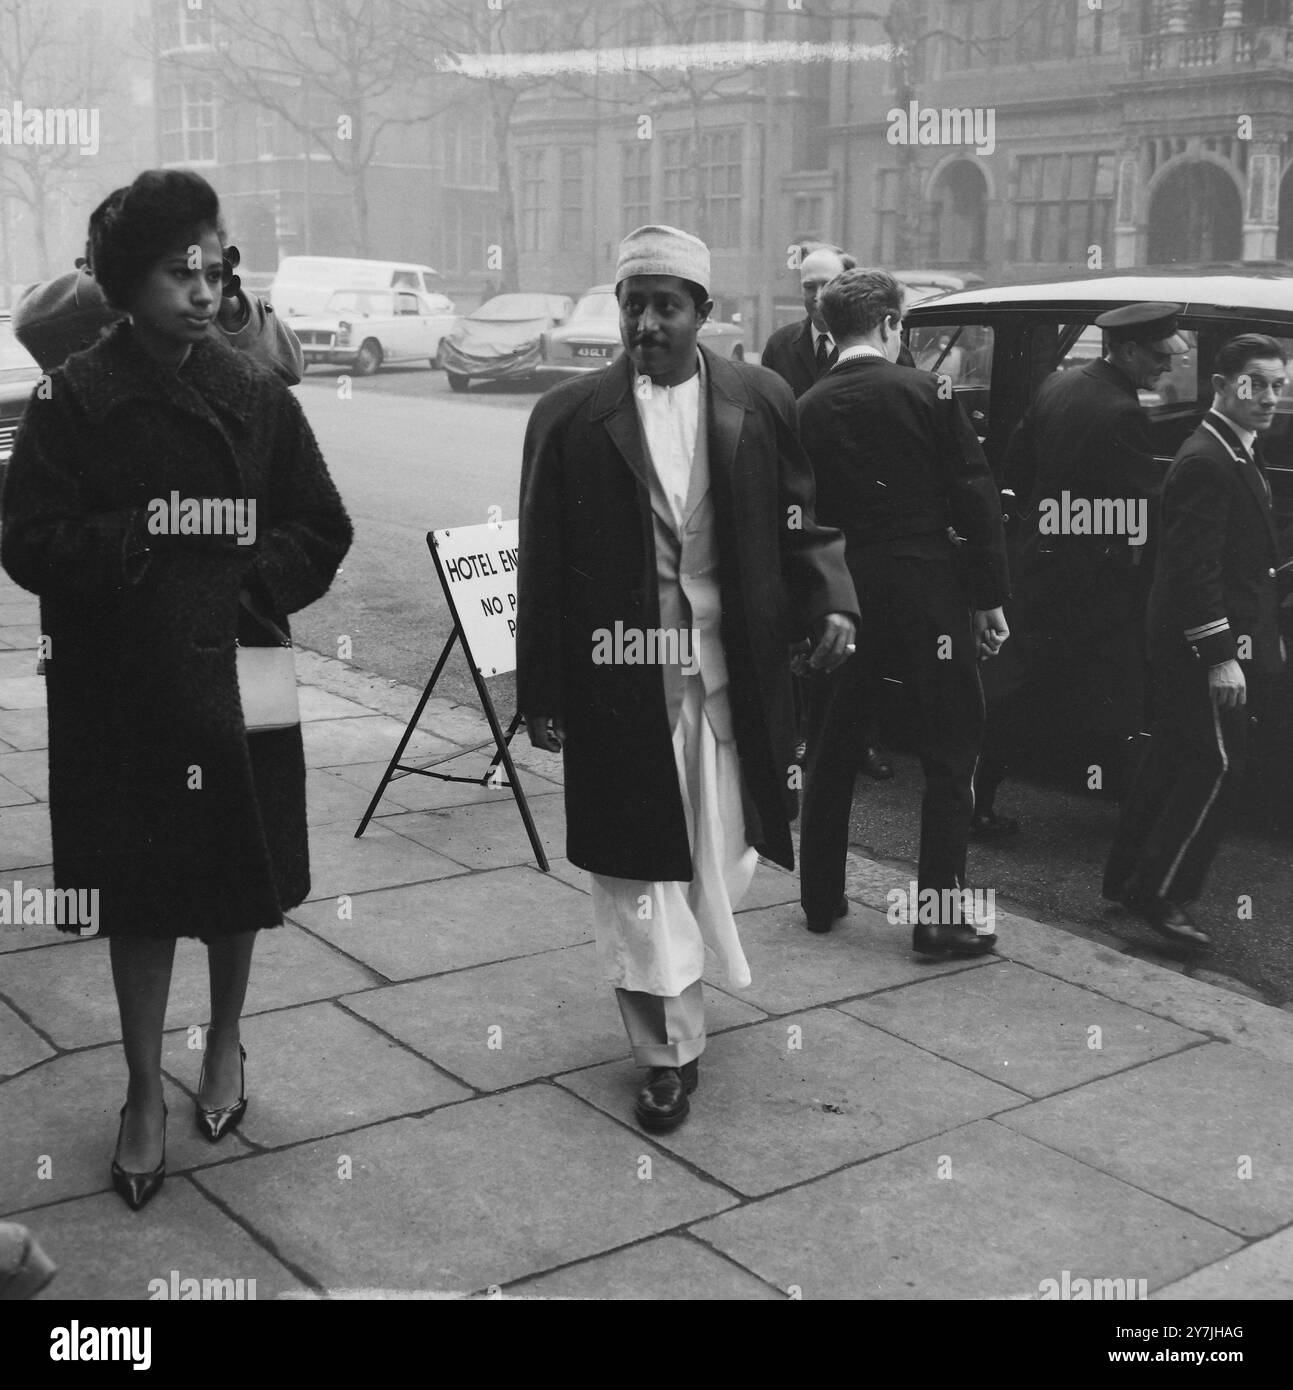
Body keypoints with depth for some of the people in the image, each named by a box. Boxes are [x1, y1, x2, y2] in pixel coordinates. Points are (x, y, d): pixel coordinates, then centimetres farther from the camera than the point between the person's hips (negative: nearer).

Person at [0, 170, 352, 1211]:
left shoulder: (257, 398, 2)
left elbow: (322, 530, 3)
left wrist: (250, 578, -13)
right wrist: (143, 534, -20)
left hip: (238, 679, 2)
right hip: (121, 688, -1)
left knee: (242, 877, 14)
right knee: (140, 891, 7)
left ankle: (226, 1039, 39)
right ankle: (145, 1092, 23)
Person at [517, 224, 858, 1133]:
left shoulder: (761, 403, 3)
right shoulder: (571, 417, -1)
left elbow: (805, 519, 7)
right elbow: (544, 566, 0)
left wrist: (831, 602, -13)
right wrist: (543, 695, -1)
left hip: (733, 676, 2)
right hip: (622, 677, -1)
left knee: (723, 859, 13)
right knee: (641, 870, 4)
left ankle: (671, 996, 42)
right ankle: (671, 1052, 19)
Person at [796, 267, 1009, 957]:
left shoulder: (805, 410, 2)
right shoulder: (926, 393, -7)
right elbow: (975, 499, -8)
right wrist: (991, 597, -3)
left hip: (842, 588, 3)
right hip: (928, 584, -3)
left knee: (830, 746, 17)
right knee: (950, 750, 7)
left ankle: (820, 898, 25)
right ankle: (939, 914, 5)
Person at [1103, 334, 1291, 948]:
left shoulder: (1239, 456, 15)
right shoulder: (1205, 462, -18)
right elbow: (1195, 567, -23)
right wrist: (1220, 655, -25)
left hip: (1212, 644, 10)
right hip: (1204, 645, -10)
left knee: (1174, 762, 15)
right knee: (1218, 765, -8)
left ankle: (1128, 876, 25)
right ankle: (1160, 895, -2)